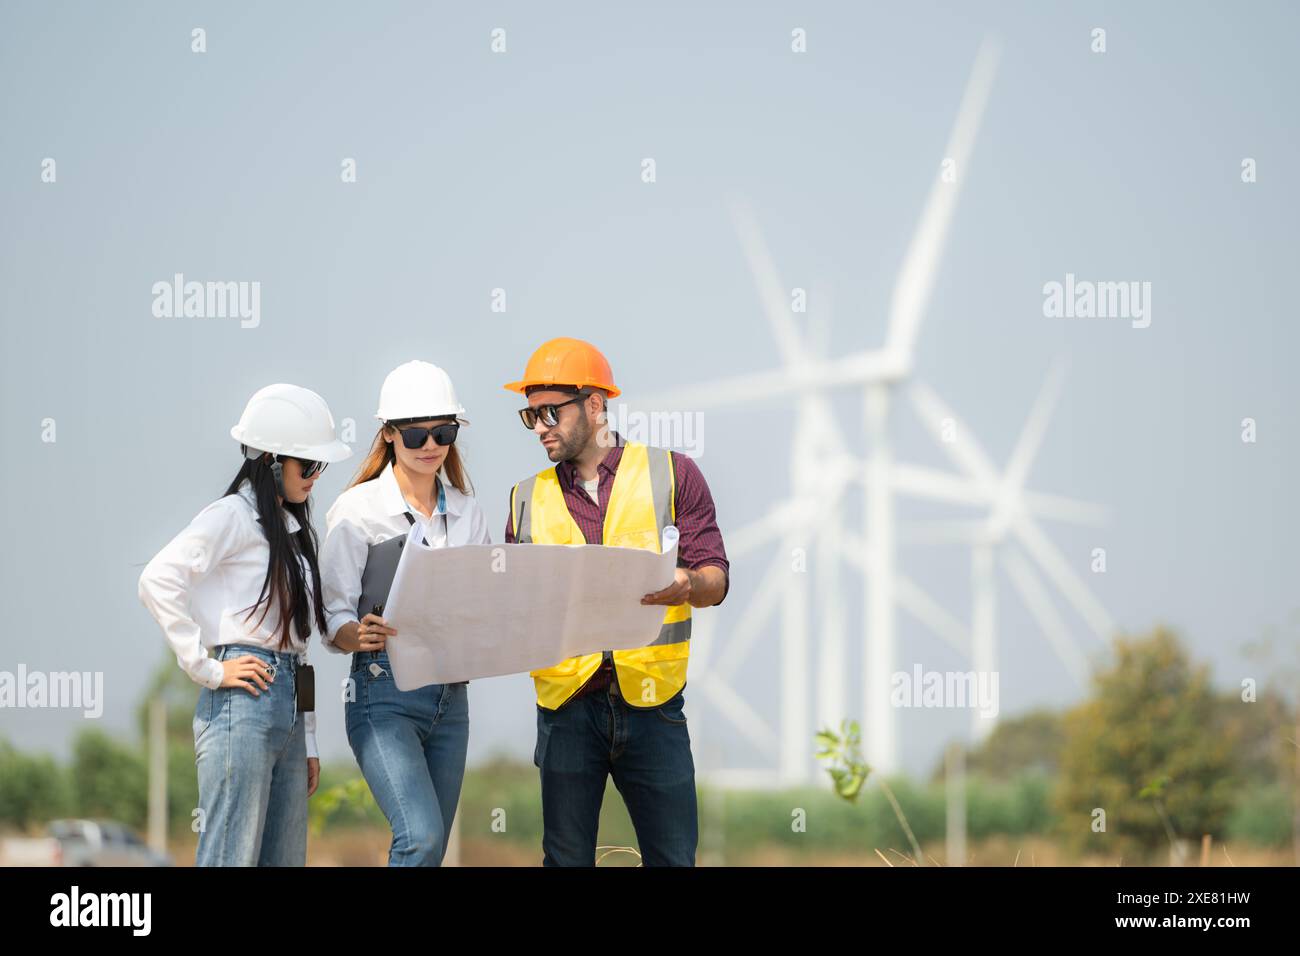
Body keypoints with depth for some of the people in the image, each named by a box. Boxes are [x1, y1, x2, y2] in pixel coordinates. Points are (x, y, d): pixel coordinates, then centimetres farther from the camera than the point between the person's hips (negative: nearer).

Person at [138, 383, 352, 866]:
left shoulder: (292, 528, 21)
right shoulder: (233, 516, -5)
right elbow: (157, 581, -19)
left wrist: (308, 742, 19)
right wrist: (206, 668, -17)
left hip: (287, 708, 9)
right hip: (242, 703, -9)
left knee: (285, 861, 6)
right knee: (232, 859, -12)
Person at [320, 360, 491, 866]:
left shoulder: (466, 512, 12)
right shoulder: (358, 509, -4)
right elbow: (332, 620, -7)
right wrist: (360, 635, -29)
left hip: (450, 695, 6)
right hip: (384, 694, -6)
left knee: (430, 848, 6)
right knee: (421, 837, -22)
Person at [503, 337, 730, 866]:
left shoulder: (672, 474, 5)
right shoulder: (528, 499, 12)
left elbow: (715, 579, 1)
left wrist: (686, 585, -22)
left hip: (650, 702, -2)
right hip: (566, 703, 2)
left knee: (672, 856, -1)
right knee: (566, 858, 4)